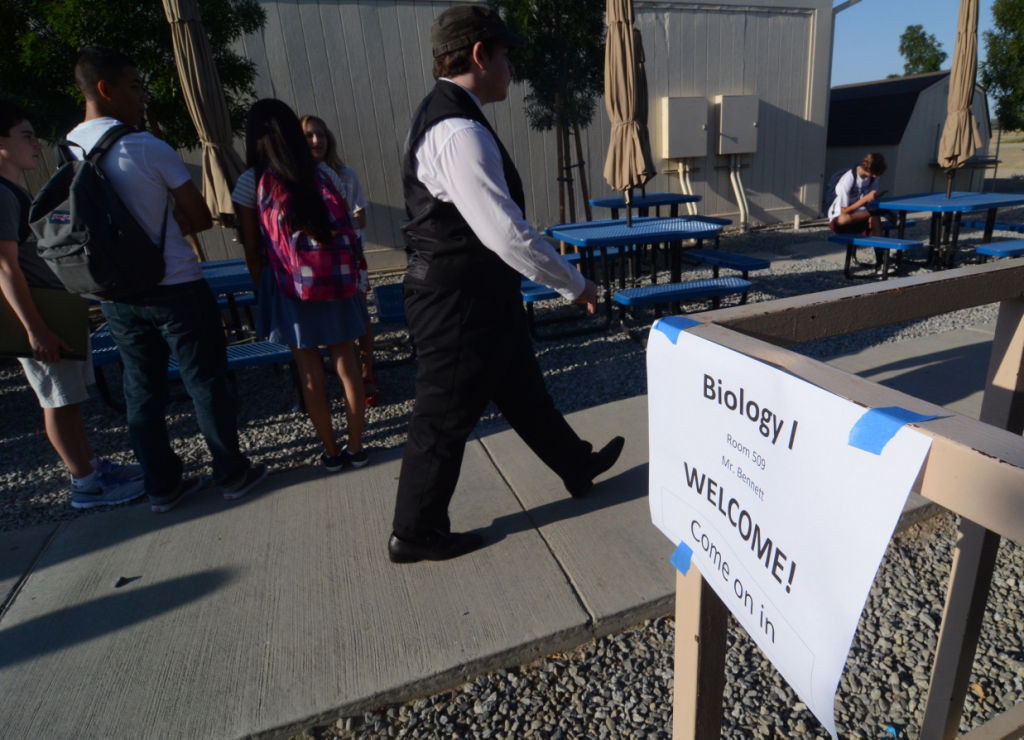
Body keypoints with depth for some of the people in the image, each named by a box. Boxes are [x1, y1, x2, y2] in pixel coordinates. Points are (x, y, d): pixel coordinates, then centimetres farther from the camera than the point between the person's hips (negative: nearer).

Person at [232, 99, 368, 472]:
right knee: (347, 366, 10)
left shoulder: (249, 183, -5)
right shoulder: (324, 174, 0)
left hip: (289, 289, -1)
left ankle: (332, 452, 19)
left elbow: (253, 252, -4)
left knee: (311, 375, 9)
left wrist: (266, 292, 9)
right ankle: (356, 447, 18)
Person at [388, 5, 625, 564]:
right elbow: (507, 233, -27)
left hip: (475, 293, 10)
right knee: (445, 419, 5)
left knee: (521, 388, 22)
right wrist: (576, 284, -15)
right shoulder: (460, 131, -22)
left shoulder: (445, 115, 12)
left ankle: (577, 466, 44)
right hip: (460, 303, -10)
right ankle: (414, 534, 27)